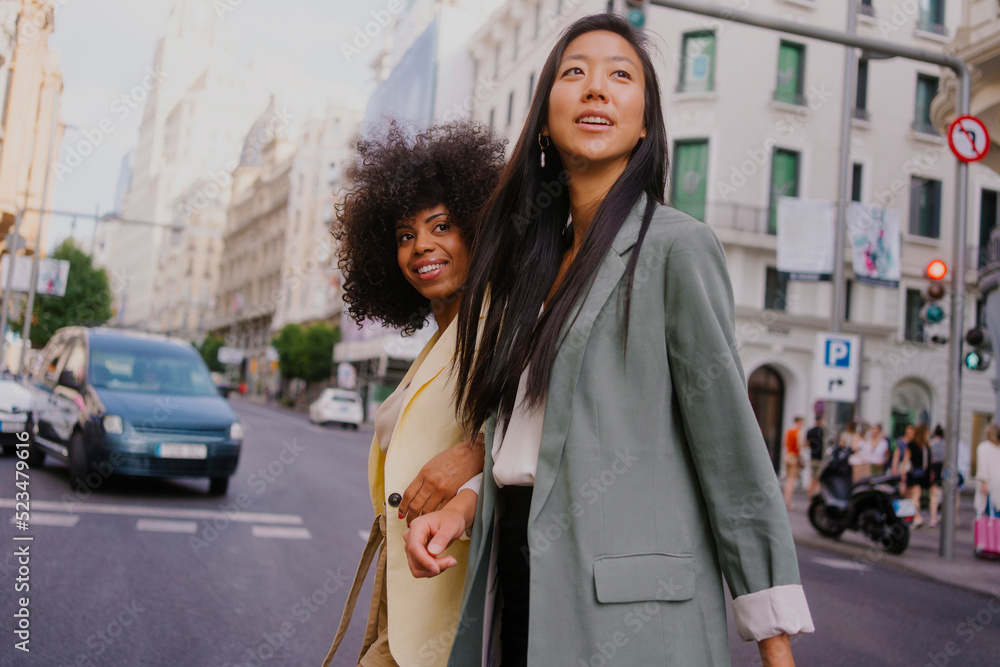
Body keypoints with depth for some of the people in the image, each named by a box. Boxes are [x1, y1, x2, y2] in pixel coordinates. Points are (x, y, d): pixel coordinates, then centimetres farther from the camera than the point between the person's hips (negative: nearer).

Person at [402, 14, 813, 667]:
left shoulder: (677, 245, -8)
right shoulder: (530, 256, 13)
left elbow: (729, 443, -11)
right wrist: (464, 504, 0)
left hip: (625, 608, -6)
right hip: (519, 586, 7)